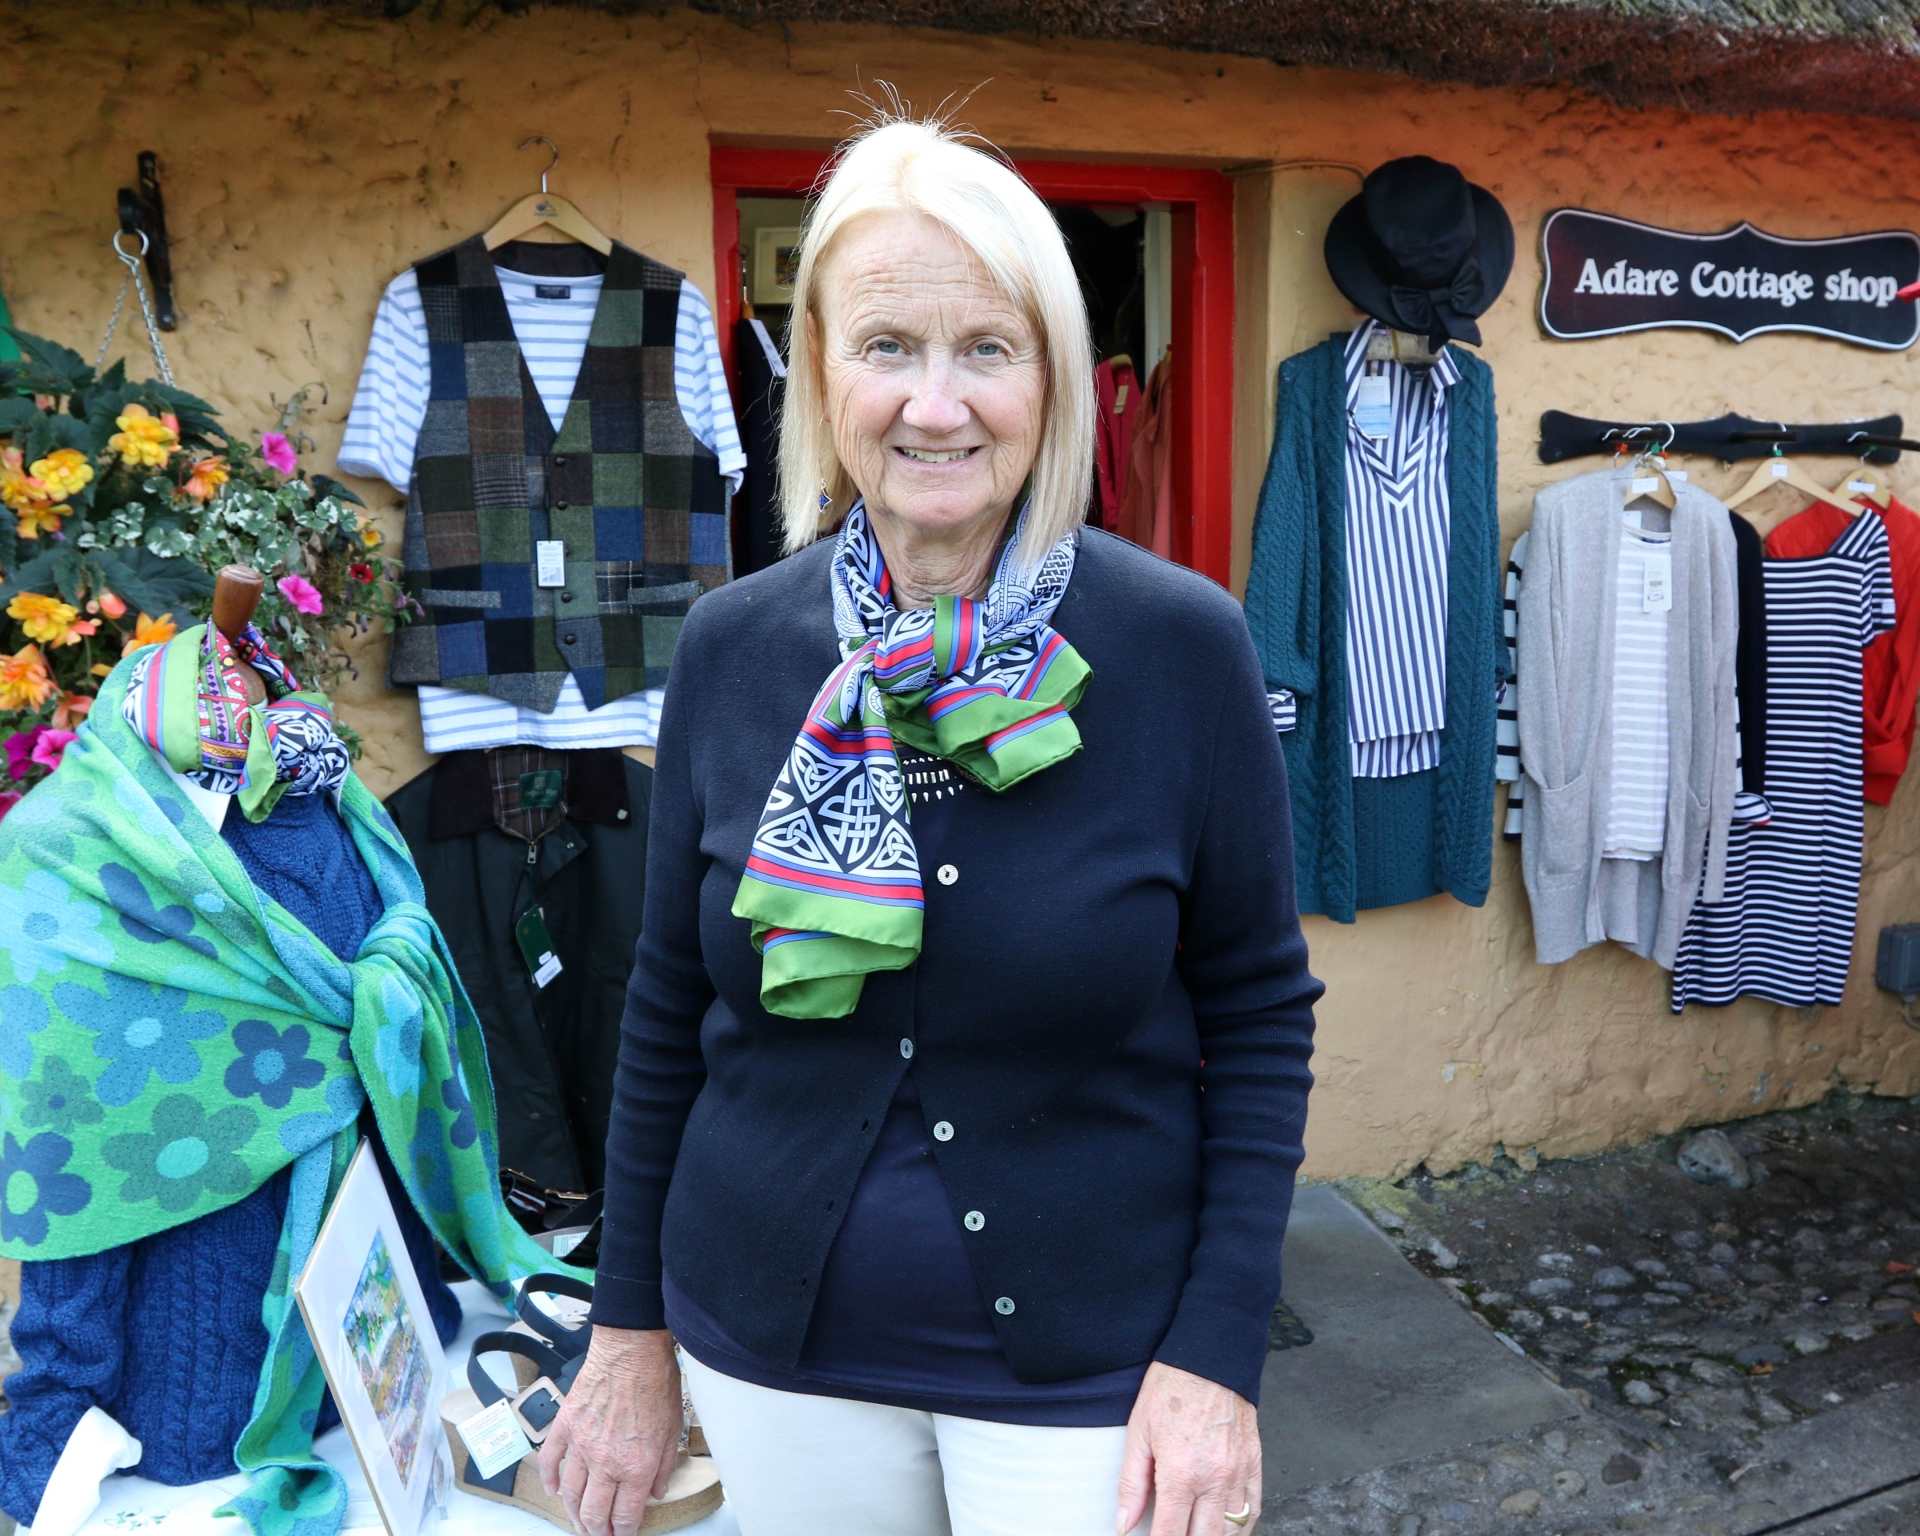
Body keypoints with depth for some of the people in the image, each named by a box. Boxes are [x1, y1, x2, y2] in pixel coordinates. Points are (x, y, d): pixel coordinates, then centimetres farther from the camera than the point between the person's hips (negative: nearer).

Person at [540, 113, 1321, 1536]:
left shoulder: (1182, 645, -13)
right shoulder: (731, 646, -6)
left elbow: (1260, 1015, -7)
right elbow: (670, 1005, 2)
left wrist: (1219, 1353, -11)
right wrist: (630, 1332, 6)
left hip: (1088, 1356, -2)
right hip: (774, 1346, 3)